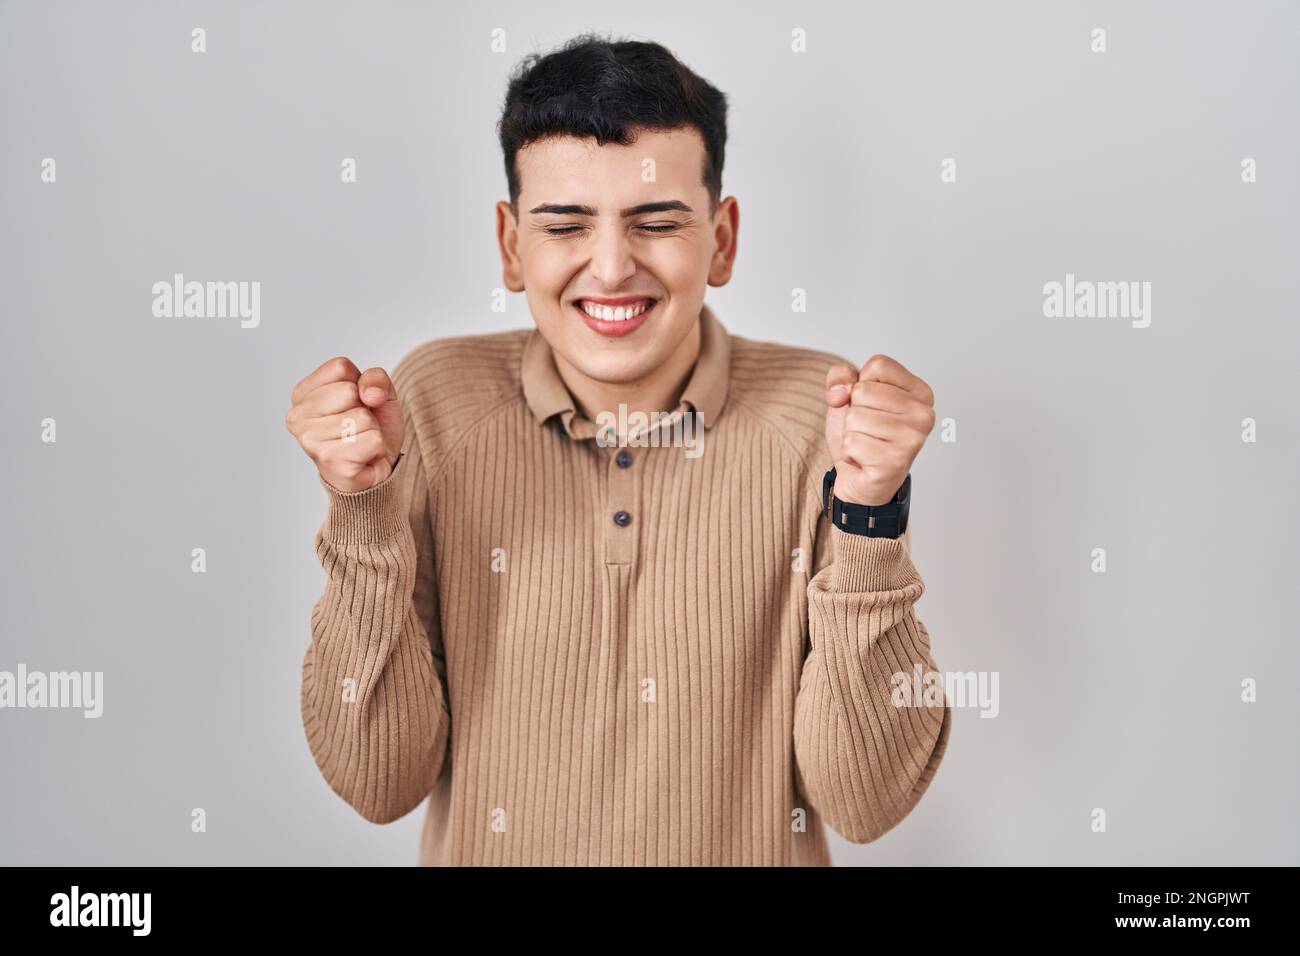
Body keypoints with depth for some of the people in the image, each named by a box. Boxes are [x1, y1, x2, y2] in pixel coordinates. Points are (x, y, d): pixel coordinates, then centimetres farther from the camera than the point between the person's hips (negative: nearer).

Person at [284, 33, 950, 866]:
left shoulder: (827, 416, -13)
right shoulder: (435, 402, -10)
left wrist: (867, 513, -25)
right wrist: (367, 511, -22)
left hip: (759, 849, -1)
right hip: (485, 851, 2)